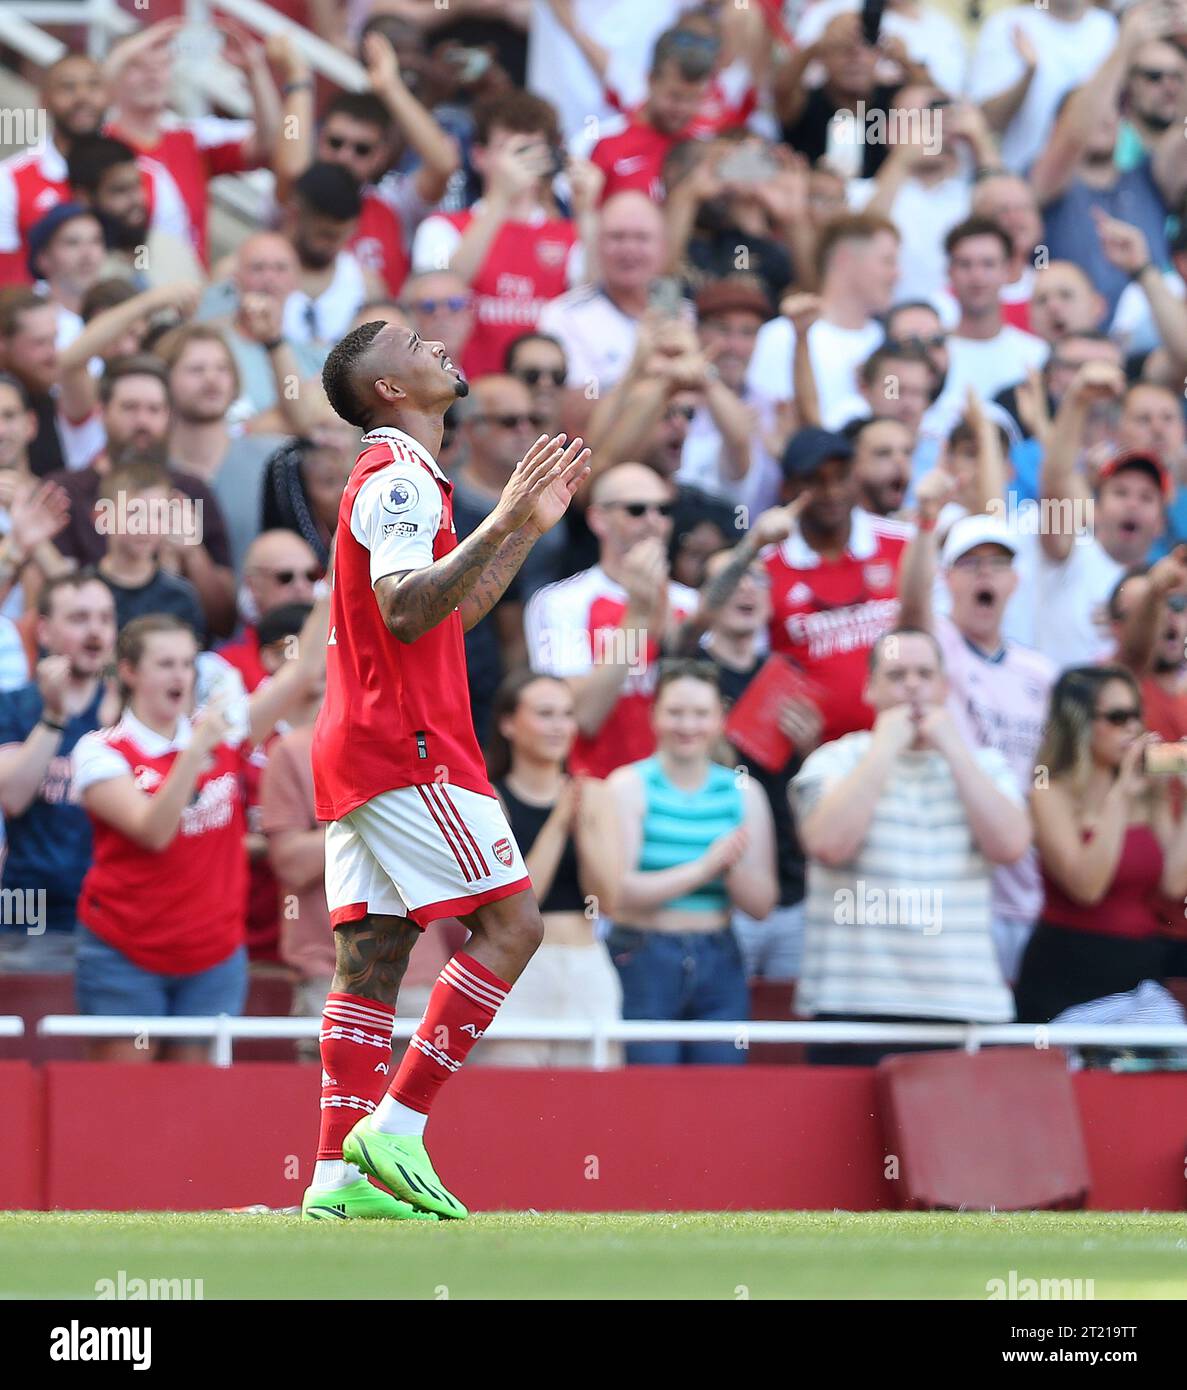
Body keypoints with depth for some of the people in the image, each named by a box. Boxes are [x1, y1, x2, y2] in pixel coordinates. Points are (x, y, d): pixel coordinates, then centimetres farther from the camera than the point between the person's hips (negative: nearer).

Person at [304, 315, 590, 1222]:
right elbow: (404, 610, -24)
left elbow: (452, 611, 28)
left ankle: (341, 1175, -1)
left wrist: (532, 526, 24)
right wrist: (502, 522, -29)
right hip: (409, 748, -10)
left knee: (374, 958, 4)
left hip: (363, 754, 10)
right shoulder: (399, 478, -11)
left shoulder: (402, 478, 21)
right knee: (511, 924, -9)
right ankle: (397, 1124, -11)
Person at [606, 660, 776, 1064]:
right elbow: (617, 892, -13)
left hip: (718, 967, 3)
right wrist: (704, 867, -20)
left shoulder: (742, 792, 9)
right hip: (643, 965, -3)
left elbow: (761, 904, 5)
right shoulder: (630, 785, -2)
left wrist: (734, 867, -16)